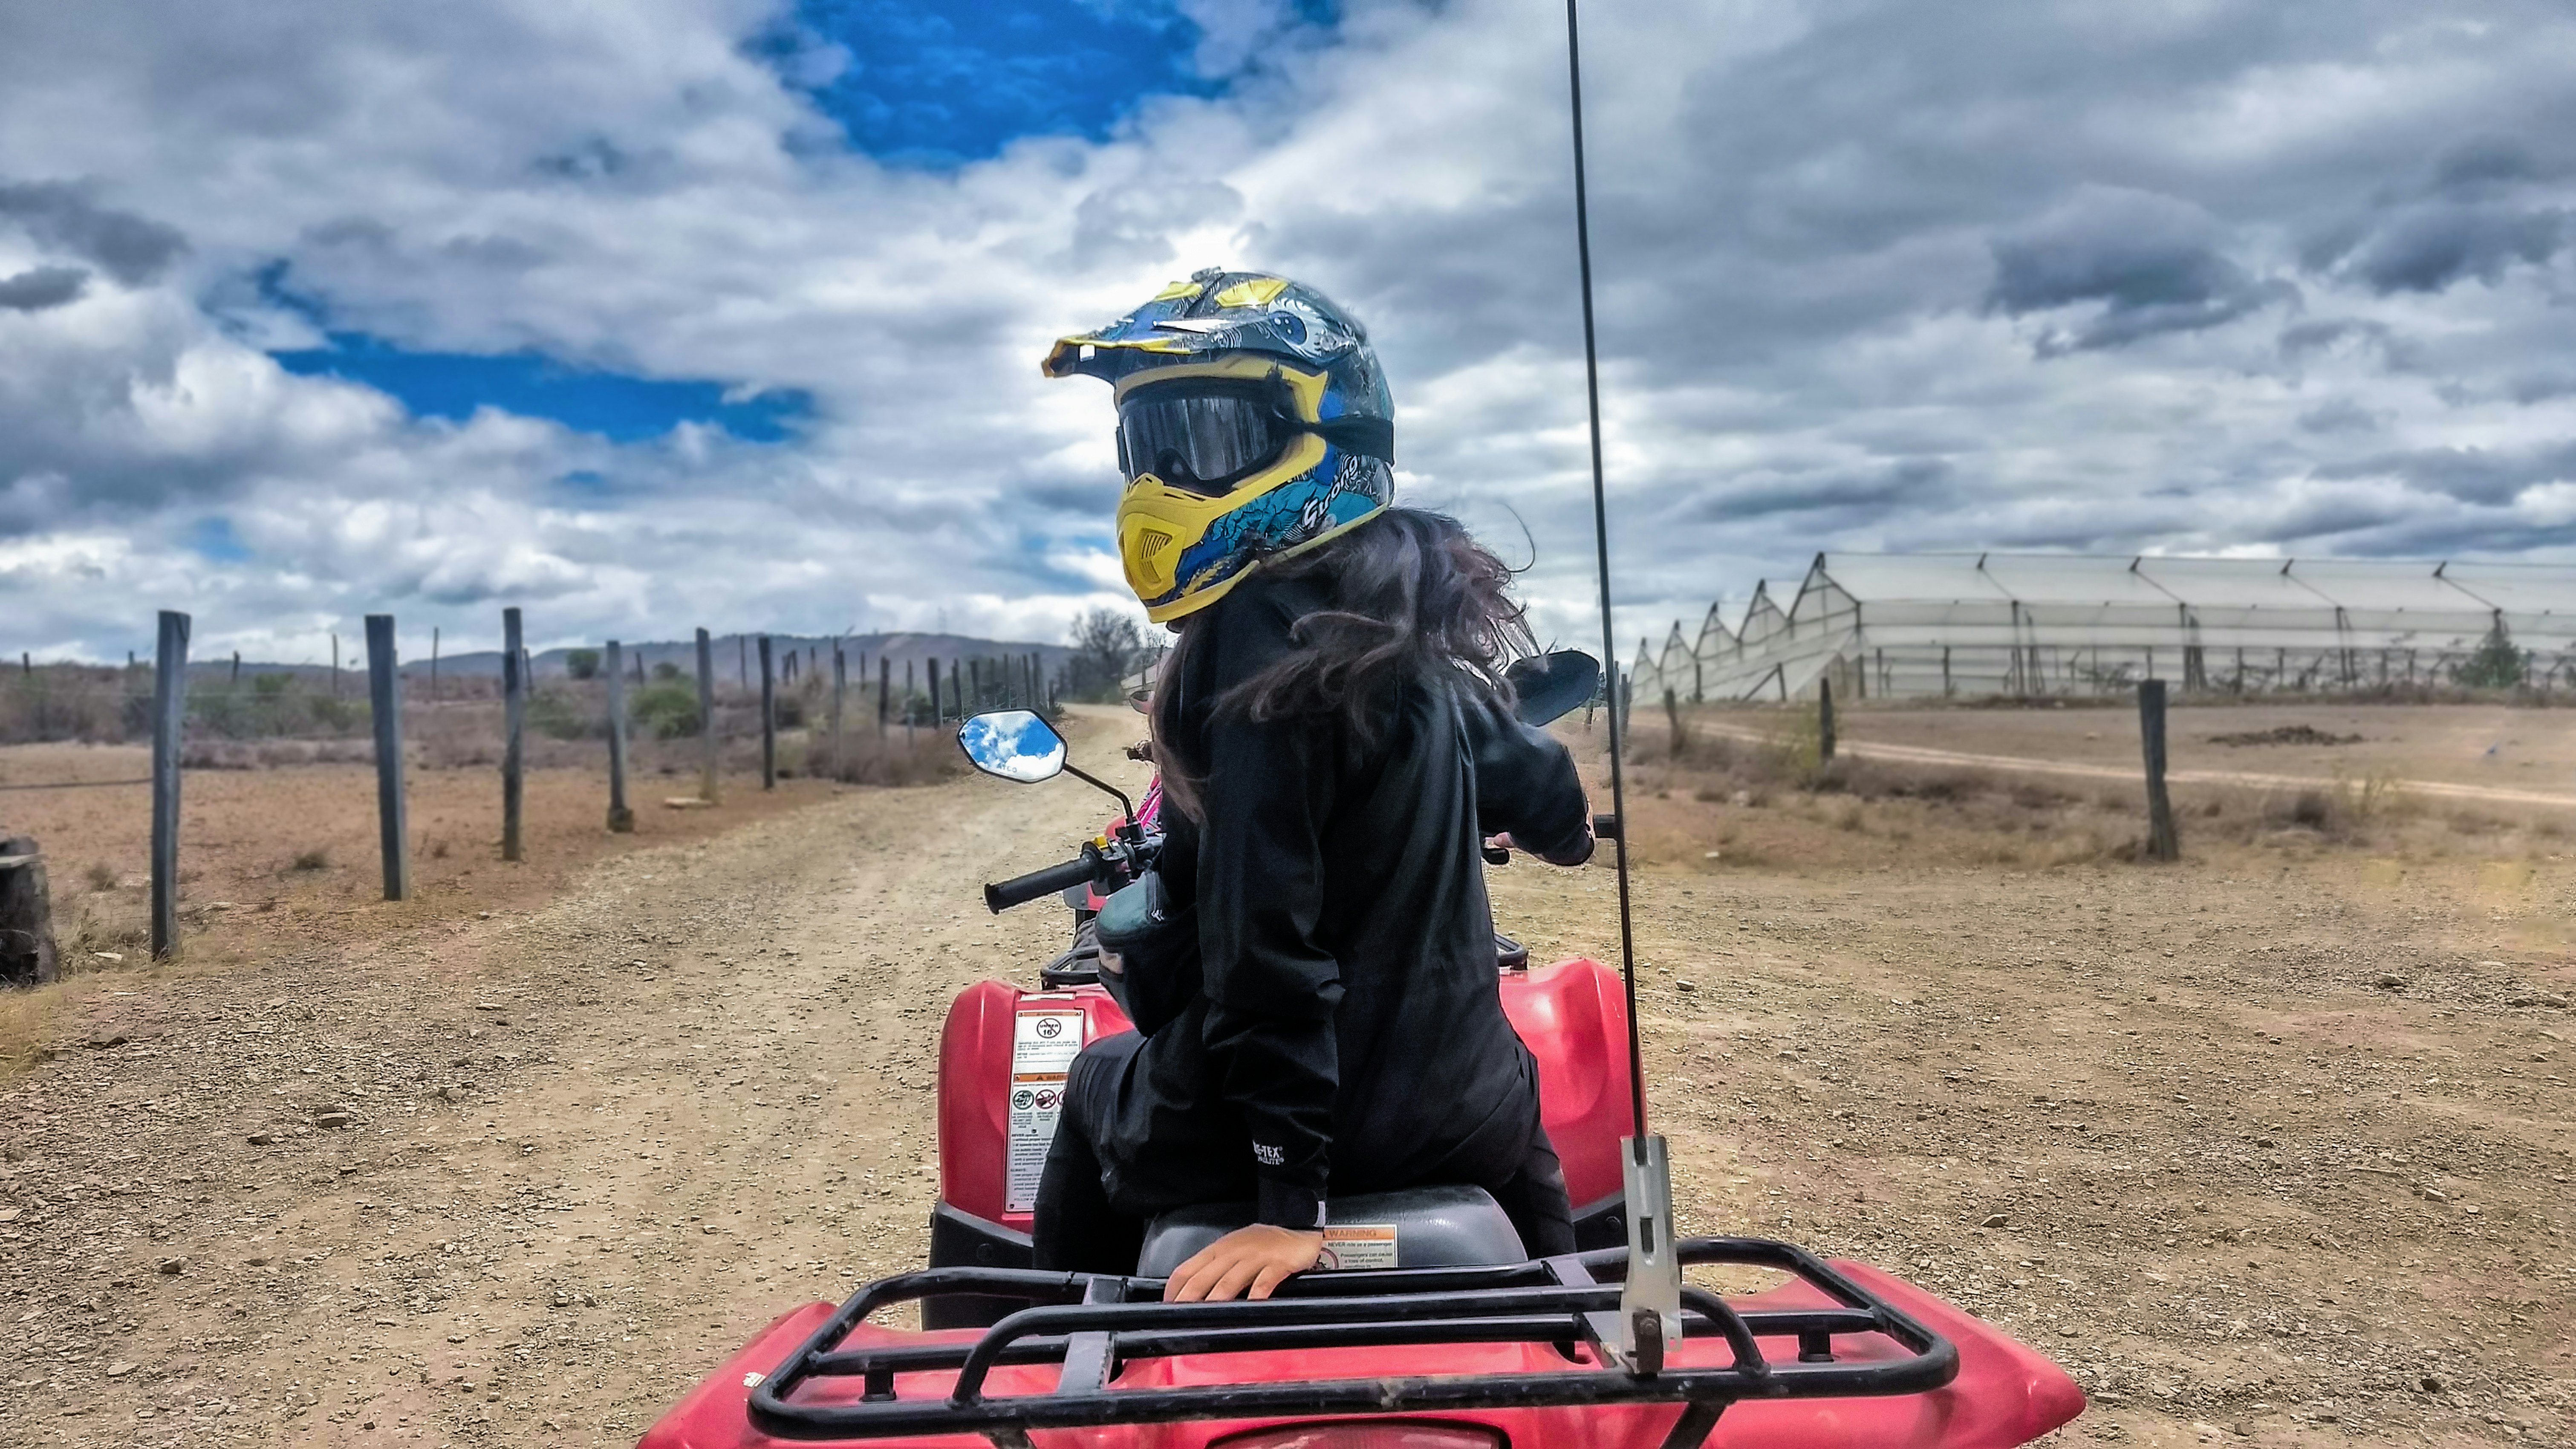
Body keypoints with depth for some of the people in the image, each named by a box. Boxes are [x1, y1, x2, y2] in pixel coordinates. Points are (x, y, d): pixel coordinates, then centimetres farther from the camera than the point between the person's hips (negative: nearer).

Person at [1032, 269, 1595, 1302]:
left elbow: (1265, 928, -26)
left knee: (1100, 1080, 25)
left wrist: (1291, 1197, -23)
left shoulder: (1263, 630, -21)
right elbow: (1546, 799, 17)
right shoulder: (1418, 621, 3)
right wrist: (1560, 822, 42)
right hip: (1459, 1115, 6)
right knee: (1516, 1099, 39)